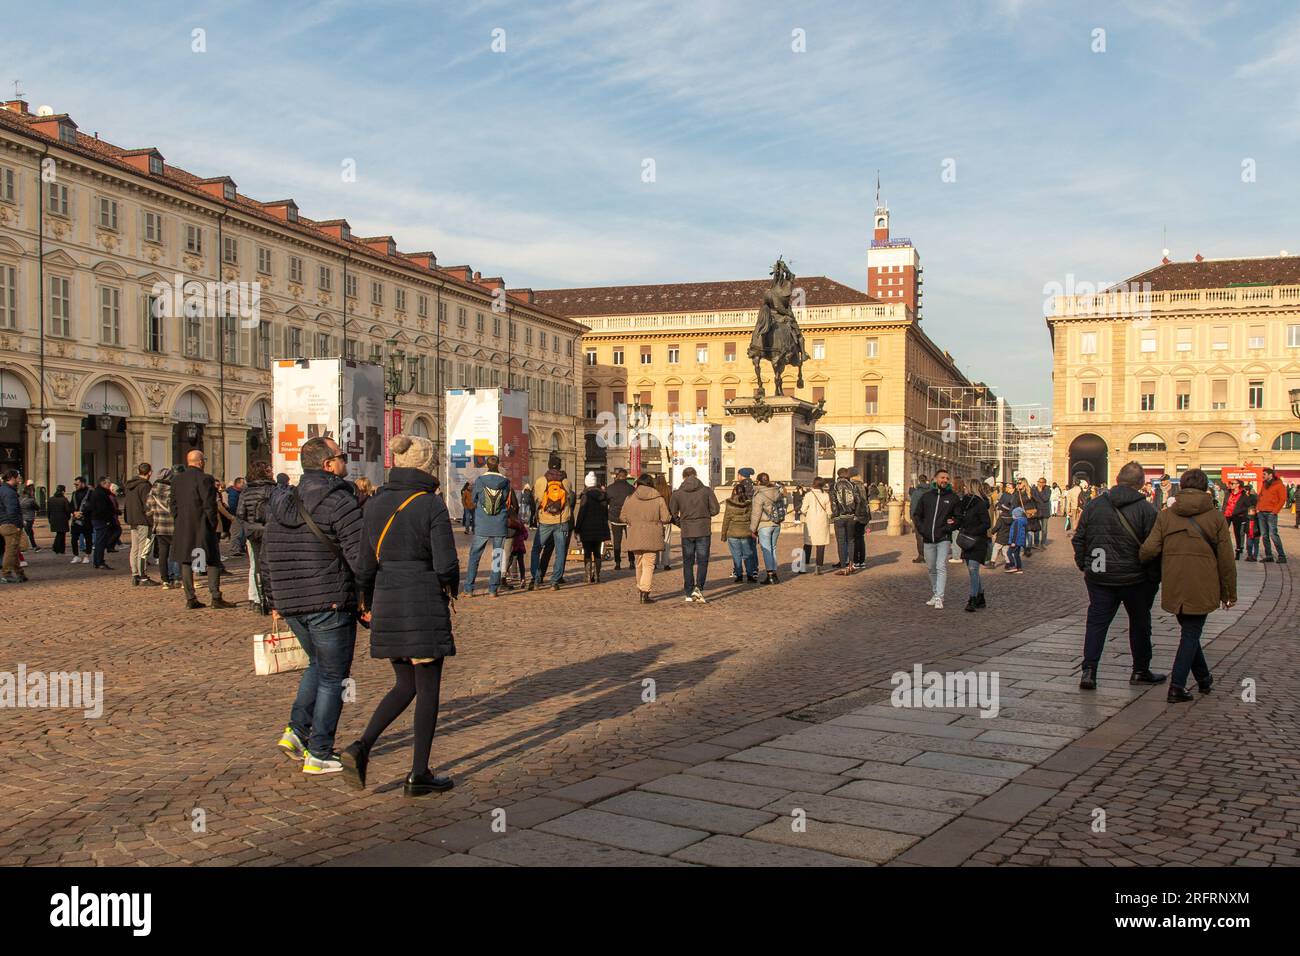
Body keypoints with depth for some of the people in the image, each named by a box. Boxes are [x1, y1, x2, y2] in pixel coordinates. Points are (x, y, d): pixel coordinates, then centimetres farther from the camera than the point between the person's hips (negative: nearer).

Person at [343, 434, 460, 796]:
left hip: (386, 603, 6)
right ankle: (419, 775, 11)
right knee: (428, 689, 6)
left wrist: (369, 605, 22)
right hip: (424, 605, -6)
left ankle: (361, 746, 2)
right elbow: (446, 564, -15)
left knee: (405, 685, 19)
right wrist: (451, 589, 6)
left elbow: (365, 564, 9)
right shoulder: (431, 504, -11)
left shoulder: (375, 505, 6)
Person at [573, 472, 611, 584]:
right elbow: (606, 512, 11)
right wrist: (604, 525, 20)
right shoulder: (603, 495, 5)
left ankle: (589, 577, -5)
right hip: (600, 528, 5)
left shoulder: (586, 496, -10)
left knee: (587, 553, 1)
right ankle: (597, 576, 11)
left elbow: (581, 513, -11)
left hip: (587, 529, -5)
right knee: (597, 553, 13)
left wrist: (576, 528, -5)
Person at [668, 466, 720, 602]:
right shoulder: (706, 490, -4)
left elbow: (672, 515, 0)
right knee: (702, 561, 6)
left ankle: (689, 593, 12)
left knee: (688, 563, 11)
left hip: (686, 533, 1)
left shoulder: (677, 494, -1)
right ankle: (698, 588, -13)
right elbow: (715, 509, -5)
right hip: (703, 531, -1)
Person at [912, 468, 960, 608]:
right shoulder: (926, 496, 8)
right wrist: (921, 529, -1)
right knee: (931, 569, 12)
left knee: (941, 567, -15)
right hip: (928, 539, 3)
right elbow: (916, 515, 14)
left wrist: (949, 527, -11)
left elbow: (959, 517, 5)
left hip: (944, 539, -3)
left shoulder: (953, 498, 3)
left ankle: (939, 598, -18)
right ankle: (934, 595, 25)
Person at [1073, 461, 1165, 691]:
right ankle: (1140, 671, 25)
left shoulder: (1094, 505, 0)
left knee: (1096, 621, 5)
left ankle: (1088, 670, -6)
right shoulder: (1145, 509, -10)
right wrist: (1155, 577, 0)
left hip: (1099, 577, 2)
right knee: (1139, 623, 15)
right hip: (1135, 578, -2)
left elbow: (1079, 540, 5)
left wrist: (1083, 565, 16)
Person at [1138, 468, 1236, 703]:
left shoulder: (1166, 515, 0)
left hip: (1174, 587, 2)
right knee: (1191, 634, 6)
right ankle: (1177, 686, -2)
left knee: (1189, 631, 21)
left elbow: (1148, 550, -10)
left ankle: (1203, 678, 35)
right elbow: (1226, 560, -1)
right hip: (1202, 588, -2)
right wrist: (1229, 592, 9)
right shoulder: (1215, 517, -3)